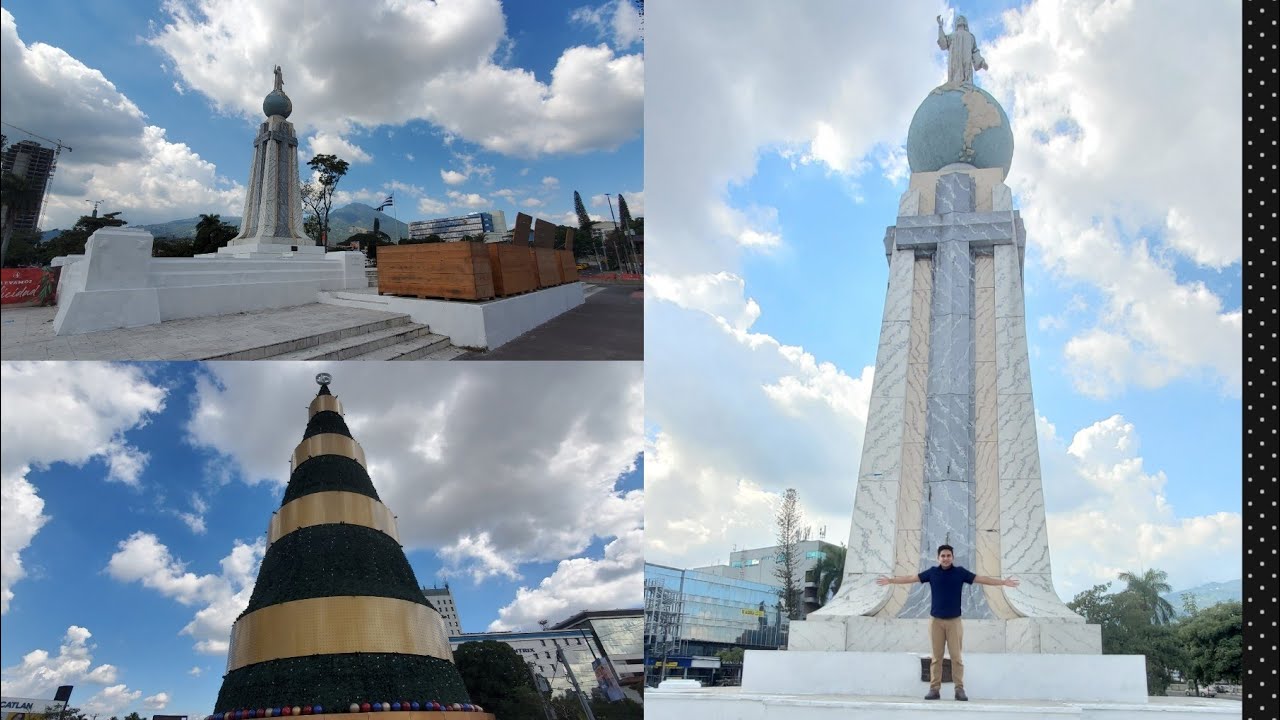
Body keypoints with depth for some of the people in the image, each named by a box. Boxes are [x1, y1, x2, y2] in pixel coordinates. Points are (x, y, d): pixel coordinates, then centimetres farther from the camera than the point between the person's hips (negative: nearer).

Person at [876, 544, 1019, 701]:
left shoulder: (960, 572, 0)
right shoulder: (932, 572, 1)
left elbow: (981, 579, 1)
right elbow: (911, 578, 7)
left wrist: (1003, 582, -3)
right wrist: (890, 581, 7)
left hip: (954, 620, -1)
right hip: (936, 620, 1)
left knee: (956, 656, 0)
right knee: (936, 657, 3)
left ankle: (960, 689, 4)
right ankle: (934, 689, 6)